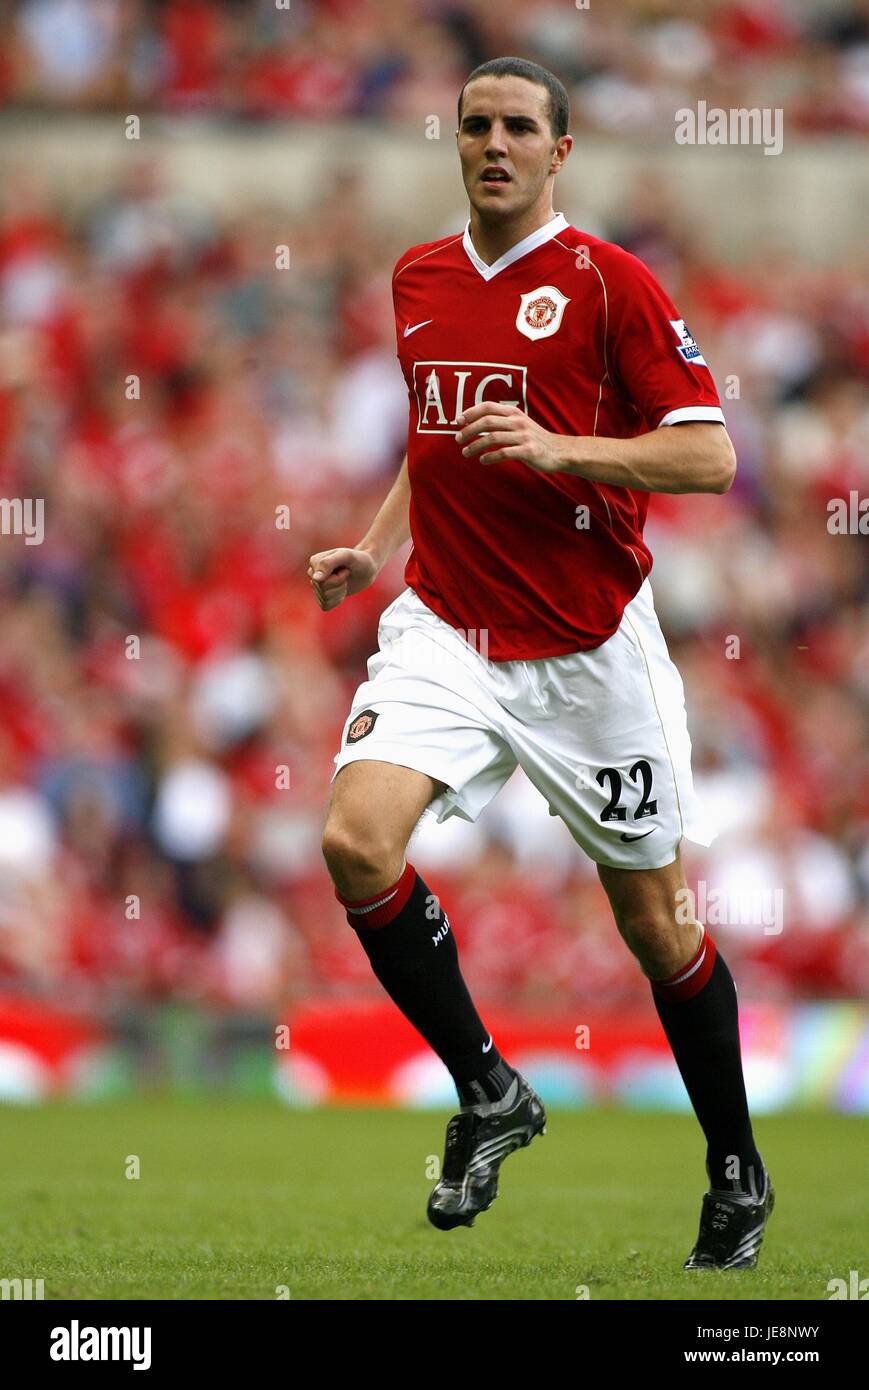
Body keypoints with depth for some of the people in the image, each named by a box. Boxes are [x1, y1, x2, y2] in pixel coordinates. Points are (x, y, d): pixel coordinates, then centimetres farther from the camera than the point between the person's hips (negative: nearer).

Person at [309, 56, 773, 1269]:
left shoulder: (609, 280, -7)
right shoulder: (419, 280, 10)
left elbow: (708, 454, -12)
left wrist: (559, 449, -23)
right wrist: (376, 546, 12)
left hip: (589, 648, -4)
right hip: (446, 626, 4)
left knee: (653, 915, 5)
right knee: (357, 839, -21)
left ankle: (738, 1173, 25)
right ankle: (488, 1091, -2)